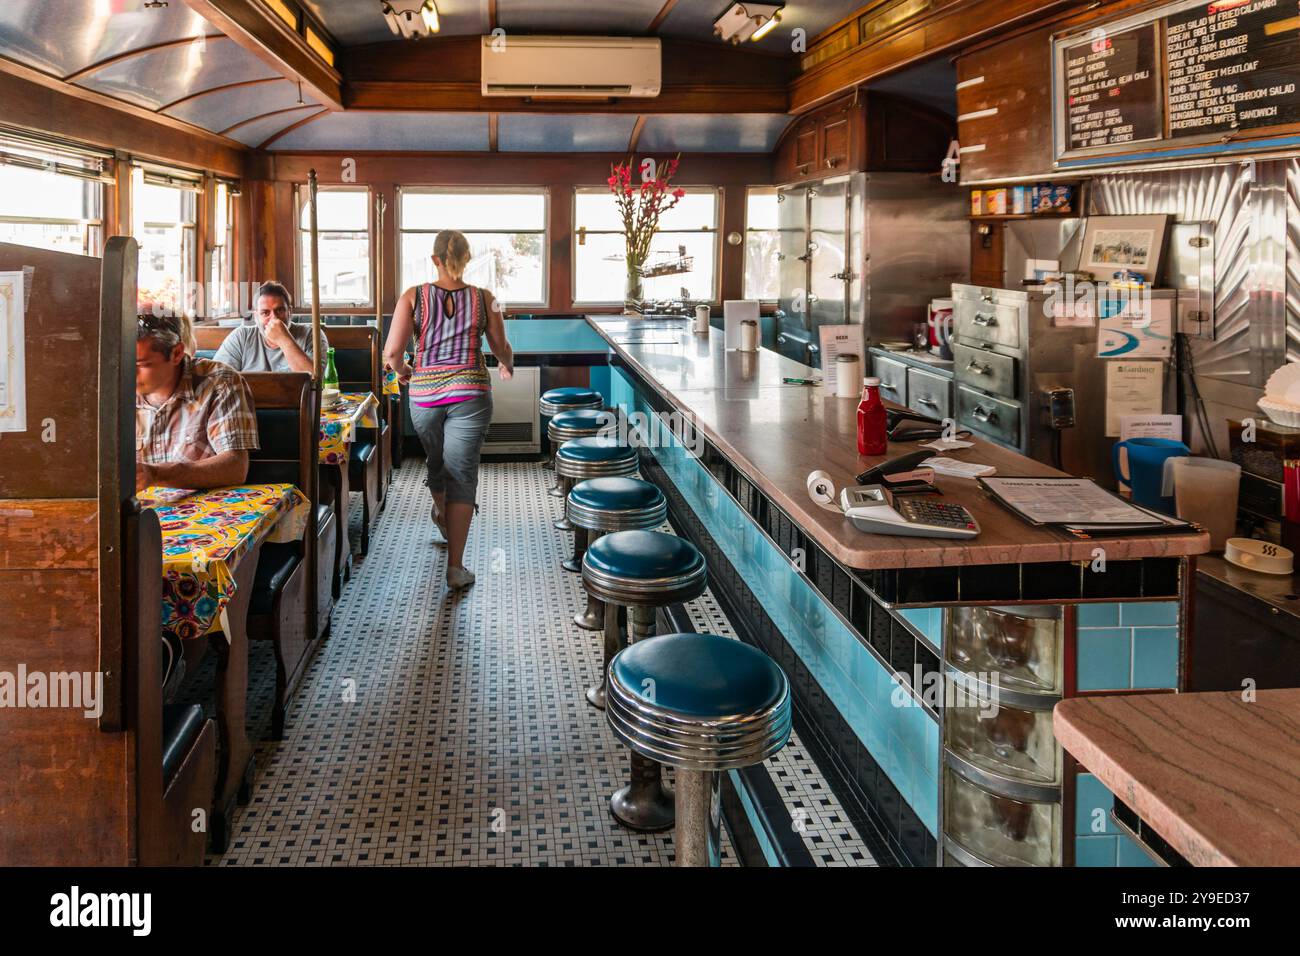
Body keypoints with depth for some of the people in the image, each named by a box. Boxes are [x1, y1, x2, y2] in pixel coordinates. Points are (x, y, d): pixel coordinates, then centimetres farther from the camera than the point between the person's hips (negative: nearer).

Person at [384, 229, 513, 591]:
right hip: (470, 393, -2)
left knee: (436, 461, 26)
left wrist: (401, 370, 14)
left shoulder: (413, 296, -2)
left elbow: (392, 352, -8)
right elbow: (501, 350, 8)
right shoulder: (484, 299, -1)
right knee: (462, 475, -1)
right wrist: (508, 366, 32)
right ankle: (455, 567, -6)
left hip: (425, 393, 2)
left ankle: (441, 514, 57)